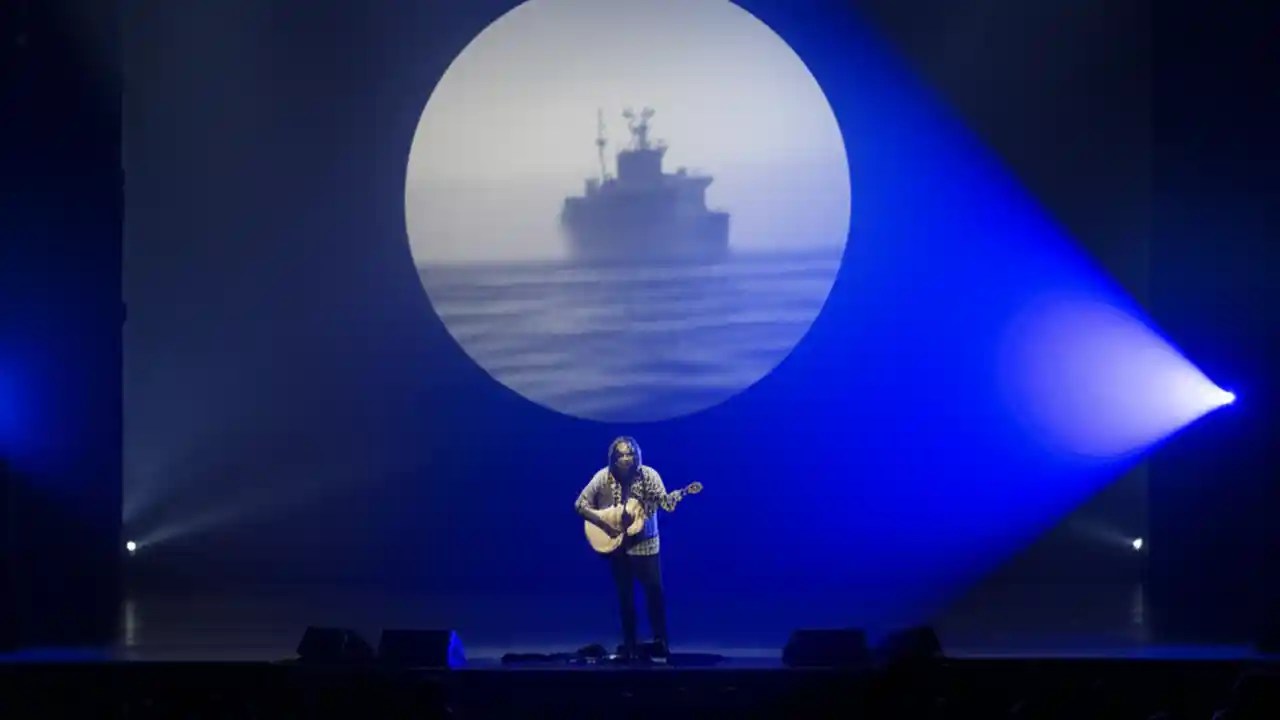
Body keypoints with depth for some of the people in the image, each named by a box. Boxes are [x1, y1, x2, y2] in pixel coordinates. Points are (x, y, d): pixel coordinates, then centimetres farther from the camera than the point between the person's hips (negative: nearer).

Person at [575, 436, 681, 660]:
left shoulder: (648, 475, -9)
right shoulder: (603, 477, -7)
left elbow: (664, 501, -17)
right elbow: (580, 504, -6)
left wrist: (676, 497, -40)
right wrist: (603, 523, -16)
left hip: (644, 543, -1)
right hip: (616, 544, 1)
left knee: (654, 589, -9)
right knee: (625, 594, 7)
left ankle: (660, 641, 2)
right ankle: (630, 646, 15)